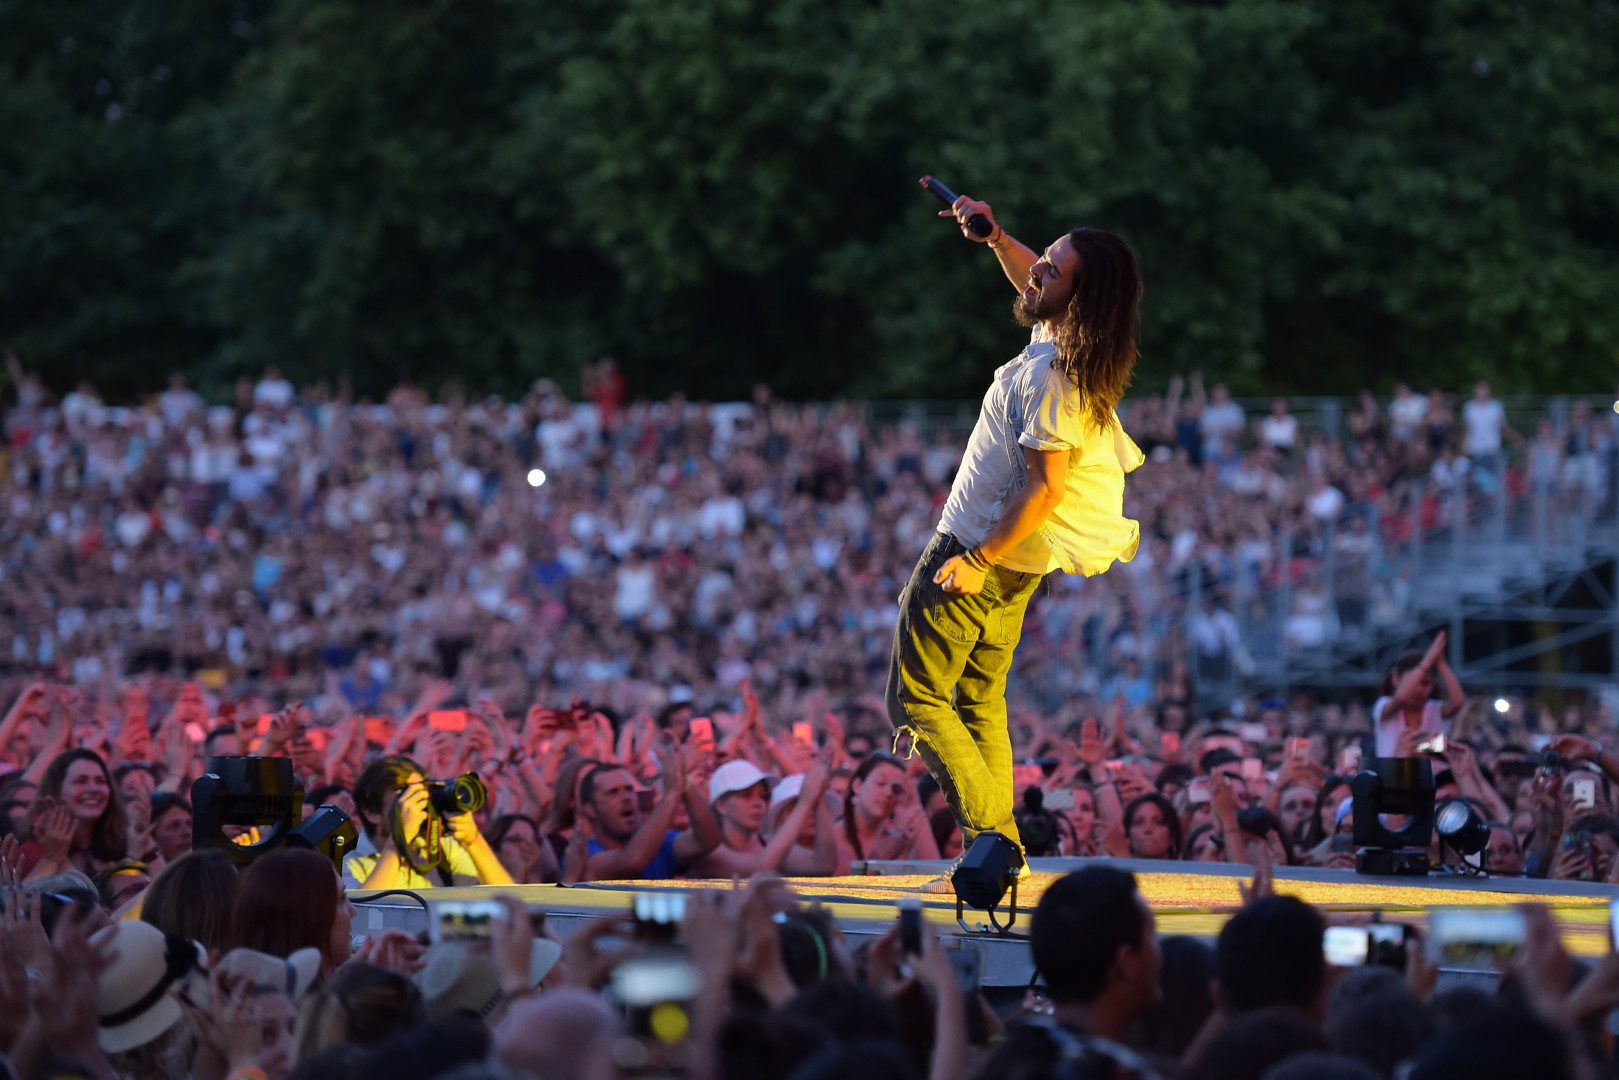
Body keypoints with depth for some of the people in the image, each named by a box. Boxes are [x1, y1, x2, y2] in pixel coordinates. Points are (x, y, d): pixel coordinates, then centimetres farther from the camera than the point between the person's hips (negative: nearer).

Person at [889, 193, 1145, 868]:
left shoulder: (1050, 376, -26)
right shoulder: (1066, 343, 1)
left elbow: (1046, 488, -29)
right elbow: (1030, 285, 25)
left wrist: (977, 561, -24)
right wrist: (995, 237, 9)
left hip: (977, 551, -10)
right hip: (1019, 562, 10)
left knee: (915, 699, -5)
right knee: (981, 701, 18)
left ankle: (990, 835, -15)